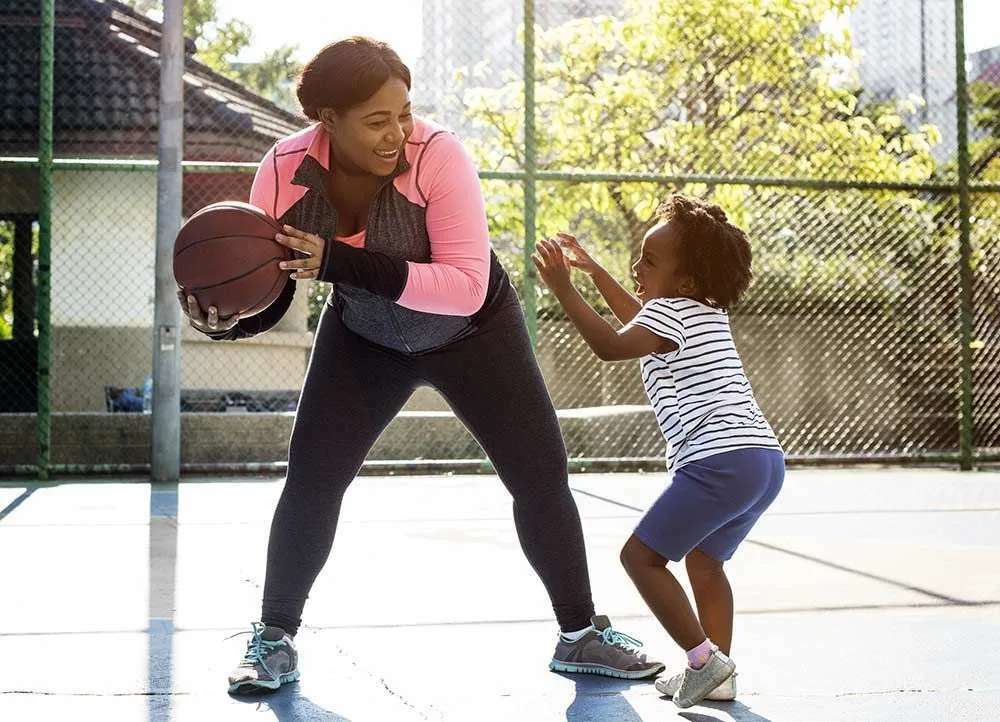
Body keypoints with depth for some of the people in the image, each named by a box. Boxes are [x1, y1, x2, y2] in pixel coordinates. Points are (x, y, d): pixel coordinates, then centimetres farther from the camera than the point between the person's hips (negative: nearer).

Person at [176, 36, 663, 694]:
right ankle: (275, 638, 10)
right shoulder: (286, 170, -25)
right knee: (312, 480, -8)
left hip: (474, 335, -1)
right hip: (363, 339, 2)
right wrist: (223, 317, -40)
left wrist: (344, 262, -47)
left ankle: (581, 634, 17)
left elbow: (467, 287, -40)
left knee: (542, 475, -1)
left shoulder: (439, 154, -34)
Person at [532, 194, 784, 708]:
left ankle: (704, 658, -8)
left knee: (641, 555, -4)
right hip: (765, 458, 10)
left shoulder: (672, 312, -3)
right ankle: (718, 675, 20)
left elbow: (610, 346, -13)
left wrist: (563, 288, -8)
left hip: (722, 461, -10)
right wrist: (595, 272, 41)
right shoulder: (708, 312, 25)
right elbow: (641, 321, 41)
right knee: (703, 560, 22)